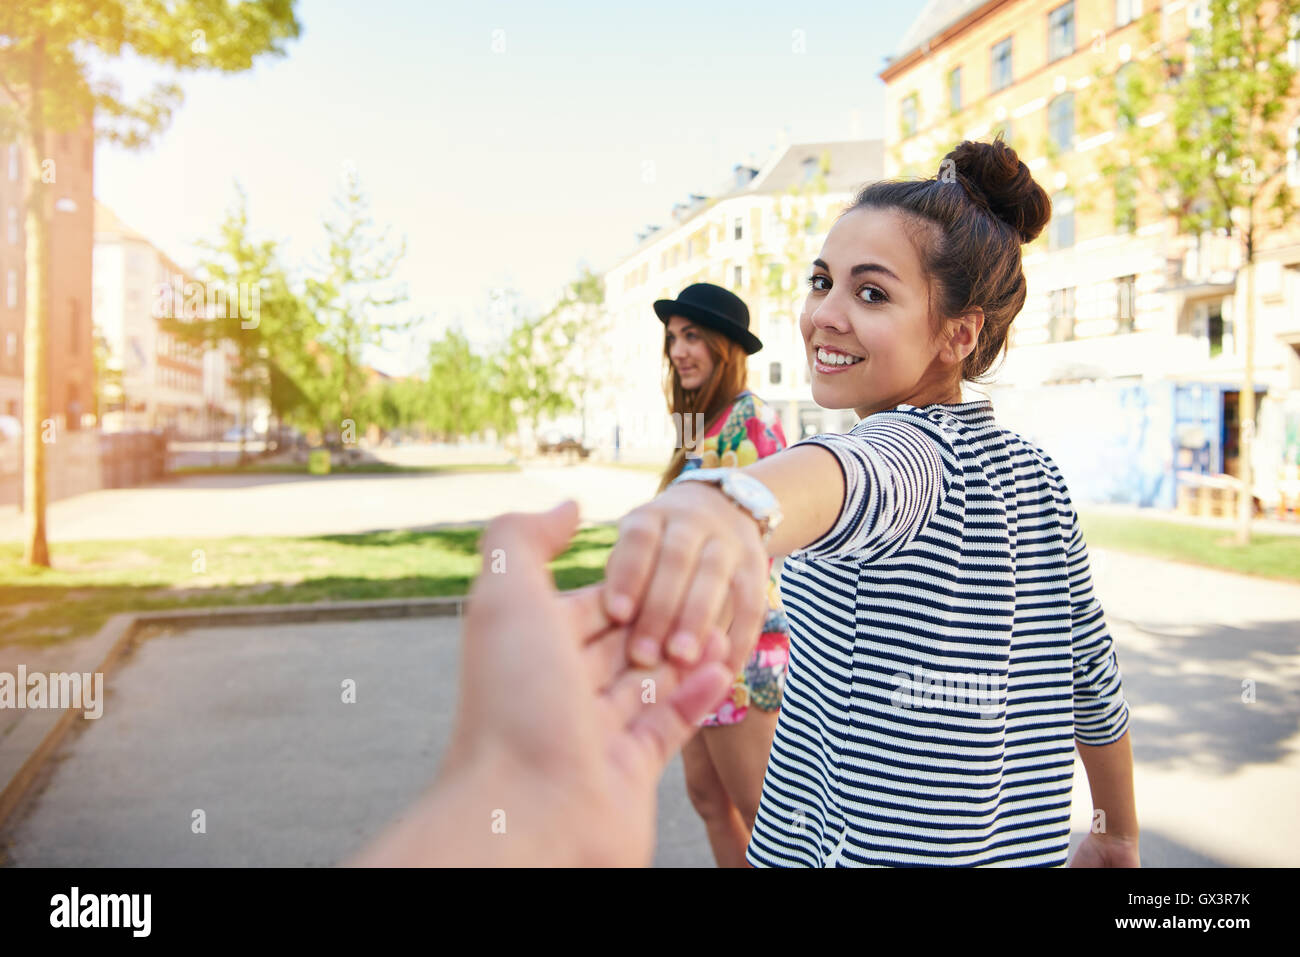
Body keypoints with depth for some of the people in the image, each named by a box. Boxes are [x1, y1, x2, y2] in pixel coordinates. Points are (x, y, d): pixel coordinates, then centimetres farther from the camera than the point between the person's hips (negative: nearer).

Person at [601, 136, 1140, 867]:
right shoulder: (1040, 477, 1)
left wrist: (728, 501, -67)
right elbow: (1094, 679, 8)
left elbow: (857, 480, -45)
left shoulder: (905, 445, -21)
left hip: (859, 847, -7)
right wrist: (1119, 832, 21)